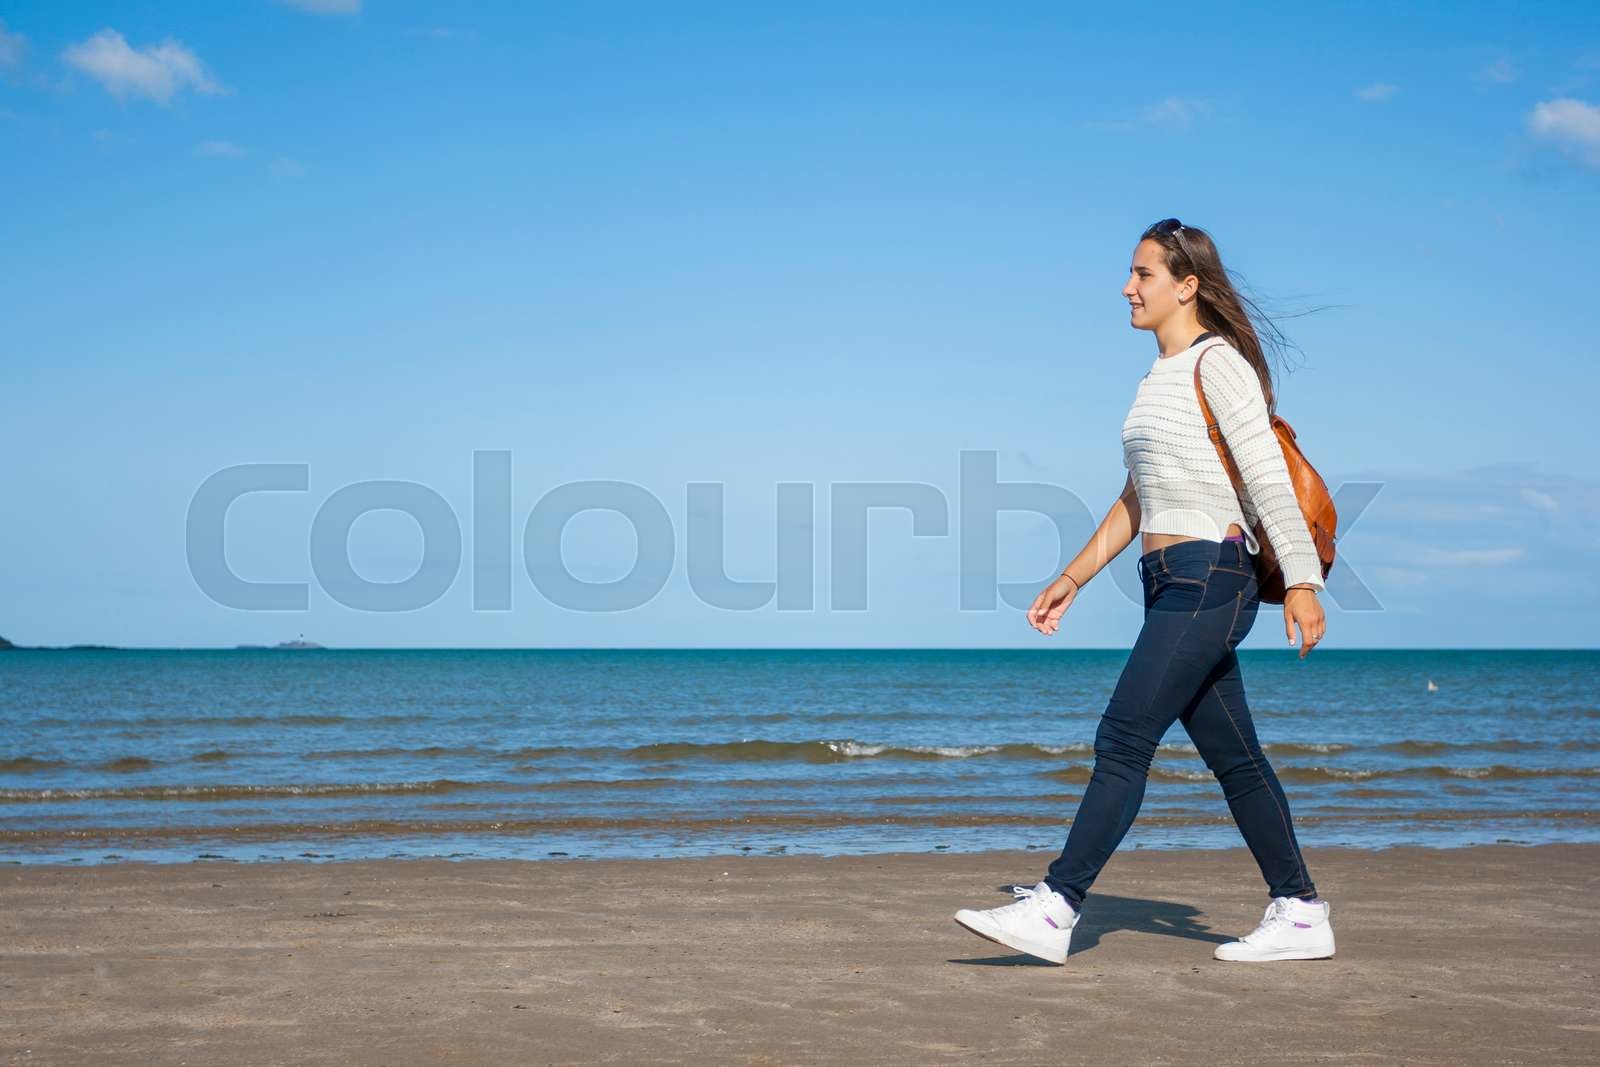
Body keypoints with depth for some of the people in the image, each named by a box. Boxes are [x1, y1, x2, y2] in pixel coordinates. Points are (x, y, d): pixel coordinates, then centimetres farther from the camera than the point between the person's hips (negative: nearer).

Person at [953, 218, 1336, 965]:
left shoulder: (1218, 363, -7)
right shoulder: (1160, 377, 19)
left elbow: (1267, 476, -13)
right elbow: (1136, 500, 23)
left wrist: (1301, 580, -20)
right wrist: (1071, 580, 20)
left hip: (1209, 578, -9)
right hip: (1171, 585, 9)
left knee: (1123, 741, -12)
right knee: (1231, 757, 10)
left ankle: (1055, 910, -13)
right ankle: (1300, 914, 16)